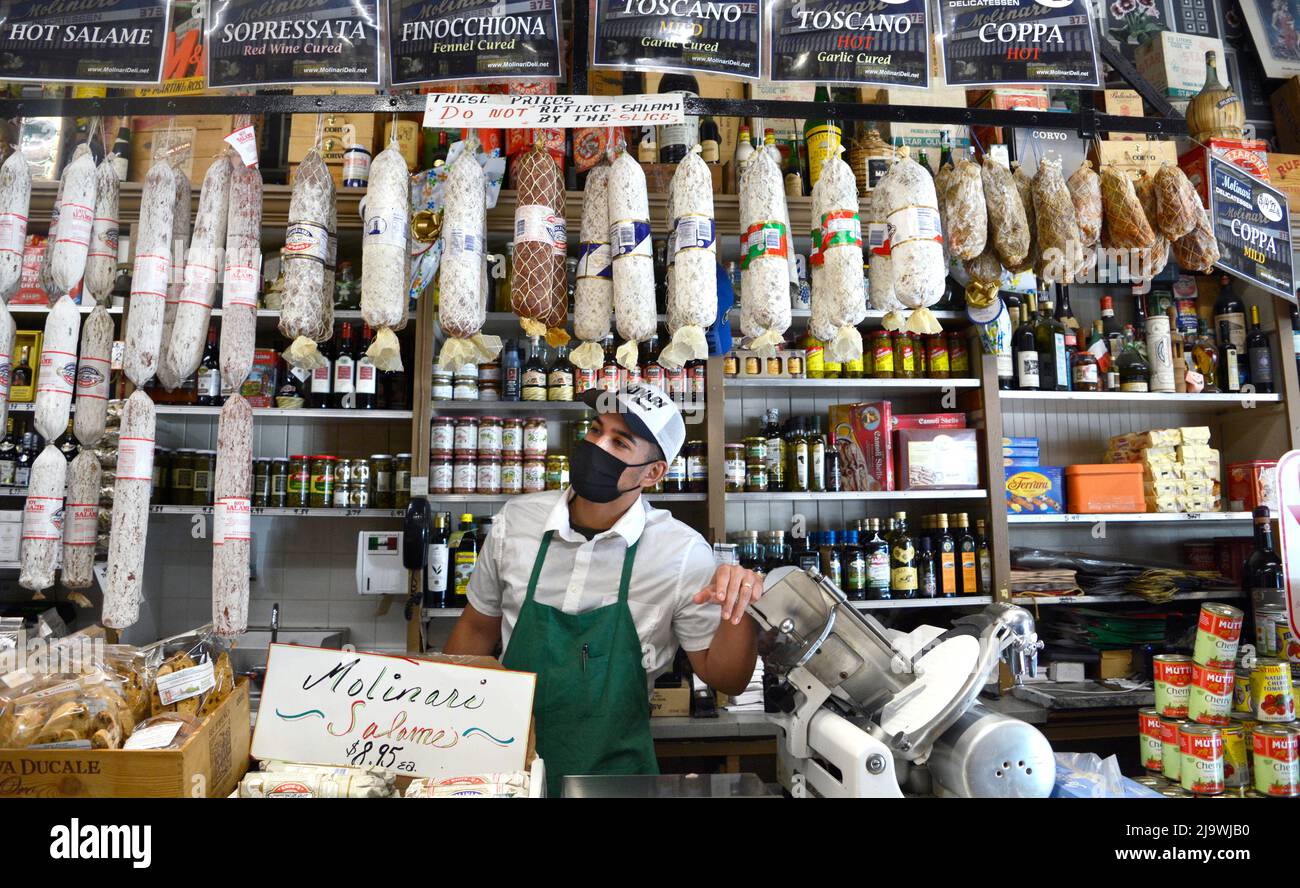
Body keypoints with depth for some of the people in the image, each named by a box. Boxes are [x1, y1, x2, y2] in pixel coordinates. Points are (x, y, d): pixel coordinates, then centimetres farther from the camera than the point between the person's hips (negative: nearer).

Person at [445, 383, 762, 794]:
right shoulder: (516, 519, -9)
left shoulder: (683, 554, -16)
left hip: (612, 771, -2)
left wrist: (741, 611, -26)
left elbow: (723, 677, -8)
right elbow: (477, 629, 5)